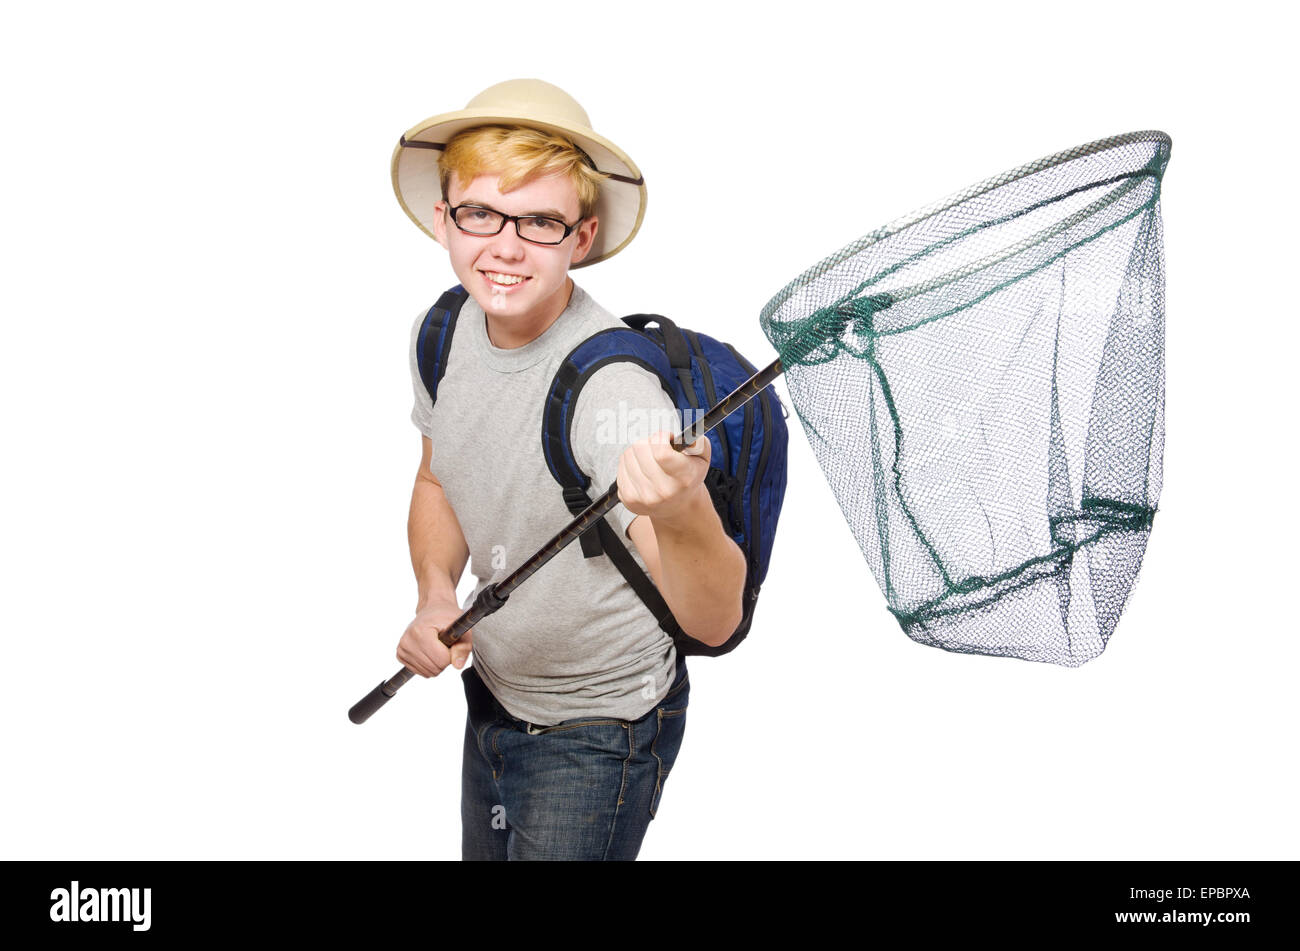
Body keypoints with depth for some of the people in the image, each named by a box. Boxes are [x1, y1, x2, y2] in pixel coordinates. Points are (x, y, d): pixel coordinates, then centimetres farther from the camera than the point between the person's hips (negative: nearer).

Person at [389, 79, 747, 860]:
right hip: (492, 696, 7)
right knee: (484, 852, 26)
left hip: (597, 736, -7)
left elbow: (712, 621, -39)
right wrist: (436, 596, -9)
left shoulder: (613, 384, -31)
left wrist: (682, 514, -61)